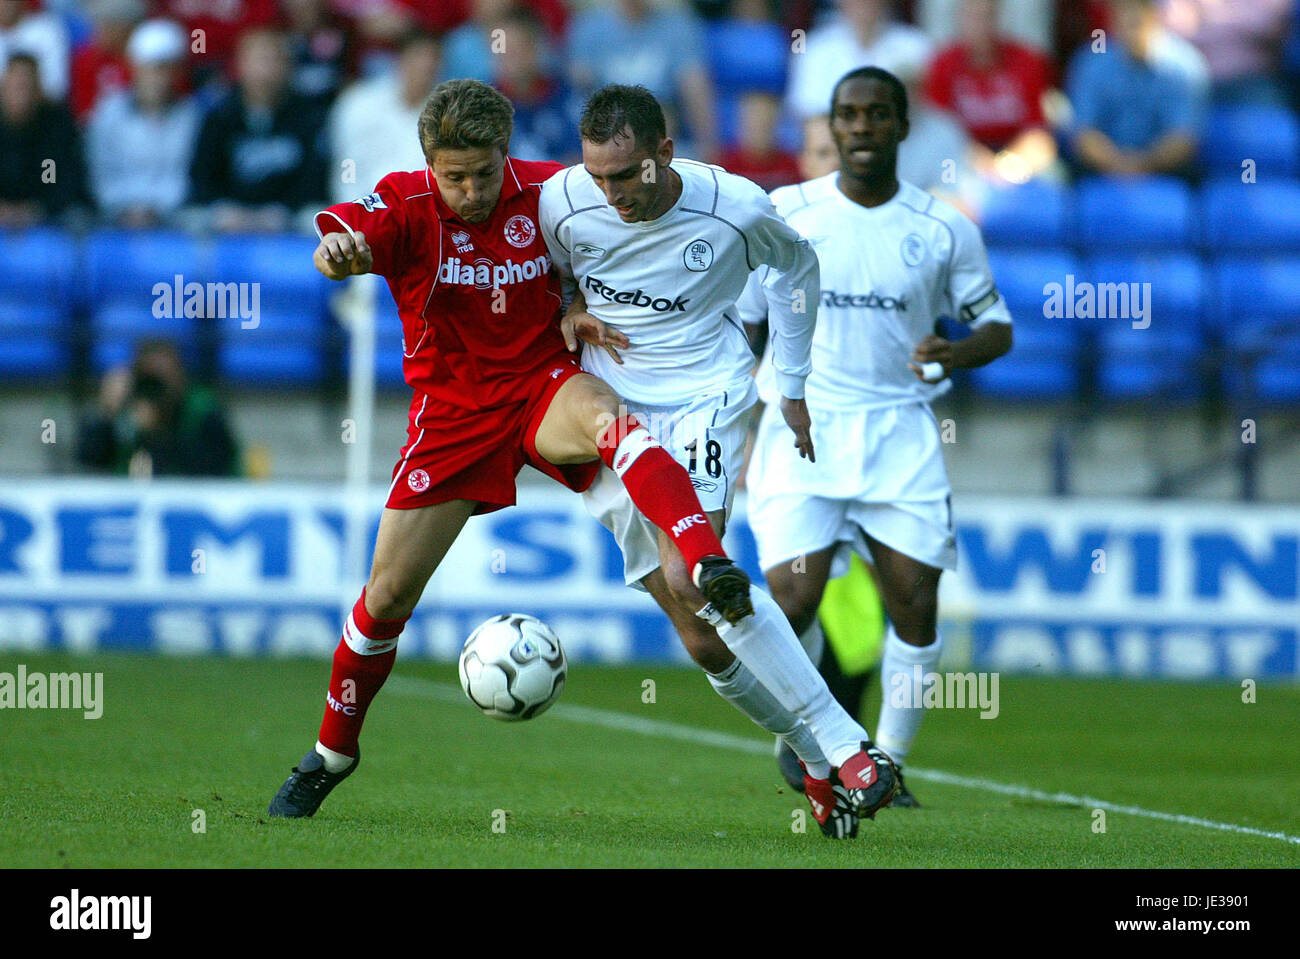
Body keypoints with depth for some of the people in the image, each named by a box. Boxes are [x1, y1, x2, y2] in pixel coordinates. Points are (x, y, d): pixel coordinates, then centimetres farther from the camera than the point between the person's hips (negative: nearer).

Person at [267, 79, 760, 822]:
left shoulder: (547, 193, -6)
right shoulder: (404, 204, -11)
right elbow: (343, 241, -32)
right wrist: (338, 249, -55)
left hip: (545, 386, 0)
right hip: (452, 410, 0)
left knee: (606, 418, -37)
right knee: (389, 594, 2)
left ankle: (710, 566, -55)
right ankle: (333, 752, 25)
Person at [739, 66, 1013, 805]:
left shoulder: (944, 230, 4)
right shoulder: (781, 216, 1)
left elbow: (997, 325, 11)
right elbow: (738, 326, 10)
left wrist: (956, 355, -11)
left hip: (901, 436, 1)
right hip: (802, 430, -1)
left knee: (915, 603, -7)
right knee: (793, 599, -15)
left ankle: (889, 760, 12)